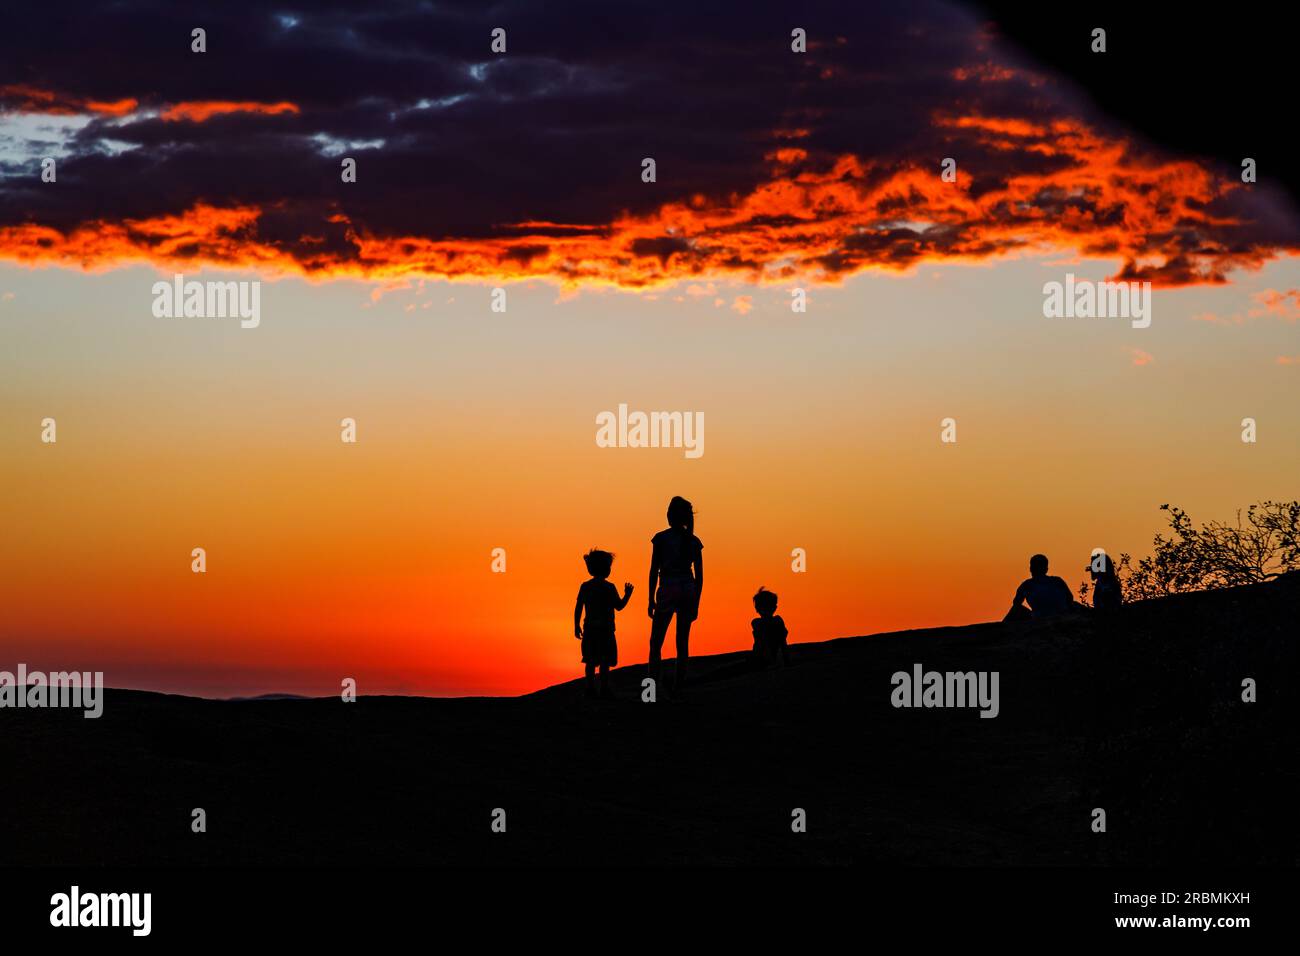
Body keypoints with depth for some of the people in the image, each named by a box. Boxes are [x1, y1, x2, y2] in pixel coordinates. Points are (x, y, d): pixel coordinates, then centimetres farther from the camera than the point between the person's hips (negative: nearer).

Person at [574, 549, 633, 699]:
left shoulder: (585, 586, 4)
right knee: (605, 661, -1)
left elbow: (578, 608, 5)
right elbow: (619, 606, -6)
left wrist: (576, 626, 13)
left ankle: (590, 688, 8)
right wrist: (627, 594, 10)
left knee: (591, 660, 8)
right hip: (605, 628, -4)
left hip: (589, 628, 4)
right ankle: (604, 689, -3)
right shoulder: (609, 587, -9)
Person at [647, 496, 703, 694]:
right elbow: (699, 575, 7)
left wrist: (651, 599, 0)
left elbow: (654, 570, -5)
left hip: (668, 590, -4)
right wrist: (696, 602, 14)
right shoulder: (693, 541, 6)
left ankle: (652, 687, -11)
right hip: (689, 590, 4)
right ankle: (678, 687, 4)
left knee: (656, 643, -1)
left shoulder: (661, 538, -4)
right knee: (683, 643, 7)